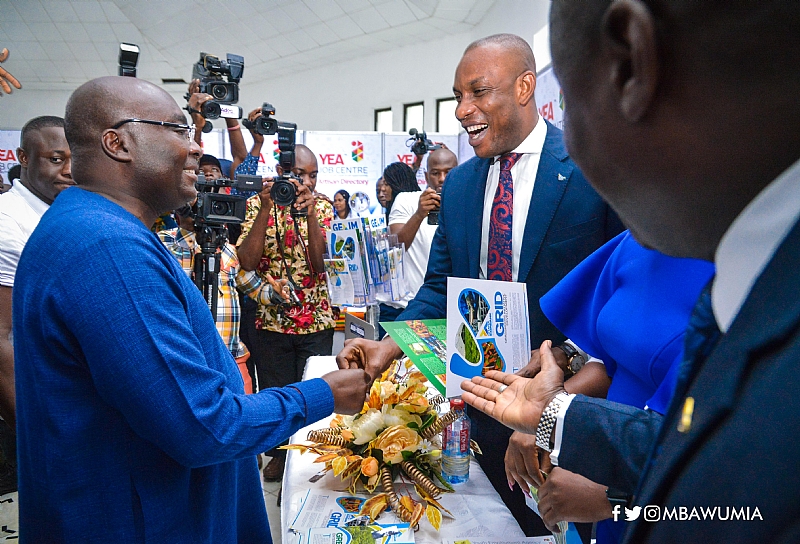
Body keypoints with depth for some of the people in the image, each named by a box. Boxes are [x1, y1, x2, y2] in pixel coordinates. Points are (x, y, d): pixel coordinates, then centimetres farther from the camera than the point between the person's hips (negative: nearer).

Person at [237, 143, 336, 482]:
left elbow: (321, 262, -14)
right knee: (275, 391, 13)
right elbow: (247, 262, -16)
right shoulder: (257, 204, -4)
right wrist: (265, 209, -23)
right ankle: (278, 453, 36)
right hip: (270, 319, 0)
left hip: (316, 320, 1)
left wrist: (309, 213, -25)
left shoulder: (322, 207, -1)